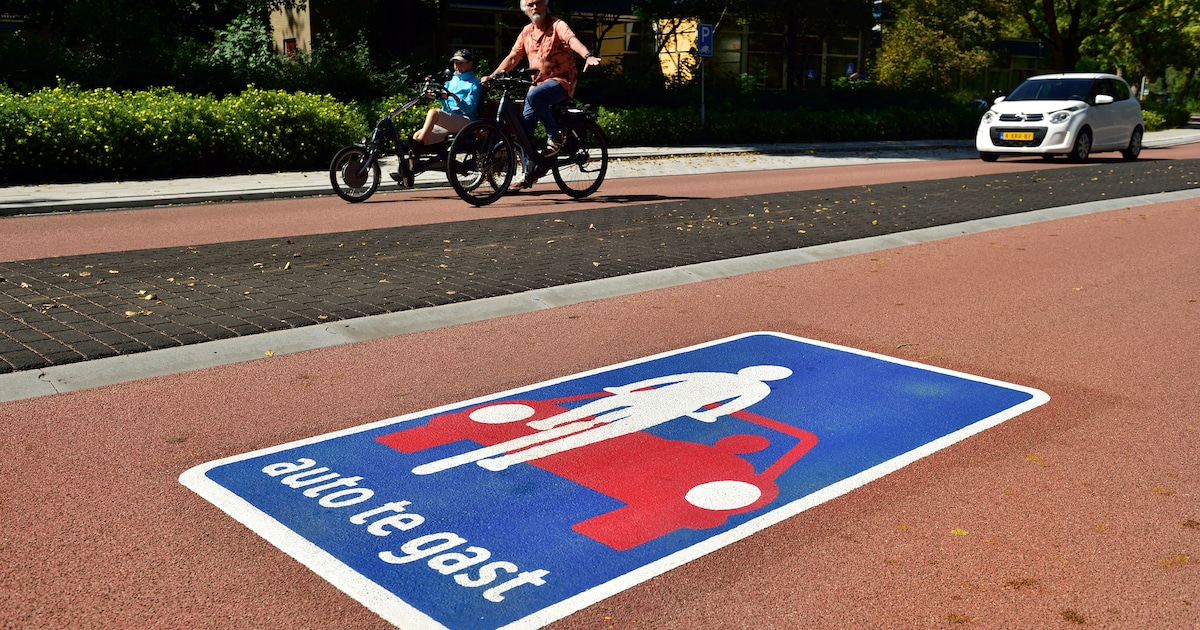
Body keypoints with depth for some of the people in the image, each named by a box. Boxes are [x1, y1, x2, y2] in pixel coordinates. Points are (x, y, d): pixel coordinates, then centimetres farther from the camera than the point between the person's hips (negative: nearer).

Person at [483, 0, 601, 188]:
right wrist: (492, 76, 0)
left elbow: (572, 40, -27)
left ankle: (555, 137, -17)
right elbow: (513, 57, 12)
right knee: (525, 125, -4)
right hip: (538, 82, 7)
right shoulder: (527, 32, 11)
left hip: (561, 81, -6)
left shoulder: (557, 25, -7)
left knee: (534, 96, -36)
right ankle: (529, 173, 6)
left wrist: (588, 56, -46)